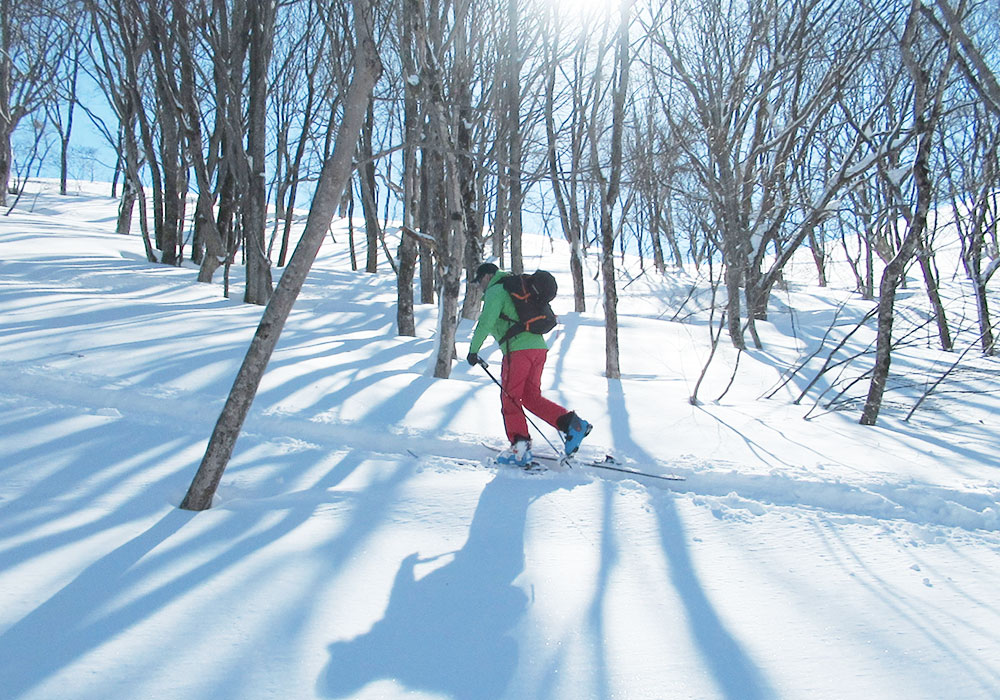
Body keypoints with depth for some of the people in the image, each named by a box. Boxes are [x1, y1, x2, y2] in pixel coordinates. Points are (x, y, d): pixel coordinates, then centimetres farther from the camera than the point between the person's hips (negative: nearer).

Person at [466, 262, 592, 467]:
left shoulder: (495, 290, 0)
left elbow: (485, 322, -11)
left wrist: (473, 349, -5)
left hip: (518, 348, -8)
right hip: (539, 345, 9)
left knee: (510, 398, -1)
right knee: (531, 397, 11)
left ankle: (520, 447, -5)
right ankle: (572, 423, -2)